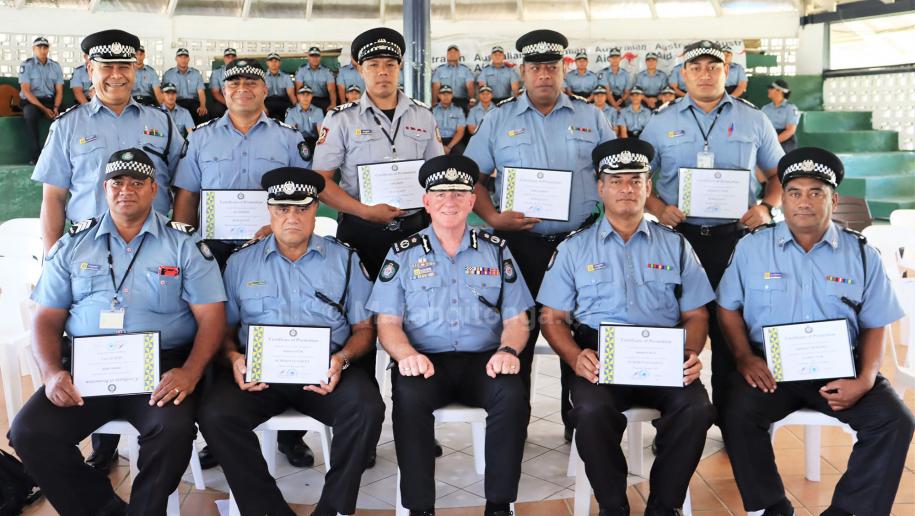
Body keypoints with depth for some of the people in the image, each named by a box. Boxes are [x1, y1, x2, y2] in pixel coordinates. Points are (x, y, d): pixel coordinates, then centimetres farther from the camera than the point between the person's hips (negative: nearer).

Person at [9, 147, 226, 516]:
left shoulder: (184, 245, 6)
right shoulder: (73, 245, 15)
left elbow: (211, 317, -1)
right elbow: (47, 319, 13)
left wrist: (189, 372, -18)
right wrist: (51, 373, -6)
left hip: (160, 367, -3)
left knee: (174, 430, -30)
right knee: (29, 432, -18)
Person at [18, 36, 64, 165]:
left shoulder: (55, 66, 9)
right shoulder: (26, 65, -1)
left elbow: (59, 91, 7)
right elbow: (25, 91, -8)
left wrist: (55, 108, -14)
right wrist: (43, 109, -19)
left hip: (49, 100, 3)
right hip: (30, 101, -3)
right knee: (30, 114, -38)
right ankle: (35, 155, -33)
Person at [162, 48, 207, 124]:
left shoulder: (196, 73, 15)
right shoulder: (168, 74, 12)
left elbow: (201, 92, 4)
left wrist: (202, 106, -17)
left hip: (193, 102, 1)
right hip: (176, 103, -1)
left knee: (202, 112, -31)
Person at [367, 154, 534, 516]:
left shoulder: (496, 250, 14)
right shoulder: (403, 254, 10)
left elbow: (516, 319, 11)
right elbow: (388, 322, 4)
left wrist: (508, 350, -12)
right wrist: (406, 354, -18)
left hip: (482, 361, 1)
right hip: (425, 361, -1)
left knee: (512, 394, -31)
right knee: (409, 395, -34)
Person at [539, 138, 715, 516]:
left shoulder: (675, 246, 17)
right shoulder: (574, 248, 13)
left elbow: (696, 315, 14)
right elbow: (553, 318, 8)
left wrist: (690, 354, -9)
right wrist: (576, 358, -12)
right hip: (599, 356, -1)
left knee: (697, 408, -28)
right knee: (592, 411, -32)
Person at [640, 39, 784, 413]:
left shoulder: (753, 120, 9)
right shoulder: (661, 122, 7)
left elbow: (779, 174, 14)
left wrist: (767, 207, -4)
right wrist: (658, 208, -9)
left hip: (735, 237, 0)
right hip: (678, 235, 0)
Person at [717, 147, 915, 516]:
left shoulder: (861, 254, 5)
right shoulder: (752, 247, 3)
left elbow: (873, 327, 7)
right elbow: (728, 308, 7)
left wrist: (865, 380, -9)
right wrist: (744, 357, -9)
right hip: (770, 366, -1)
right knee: (739, 413, -27)